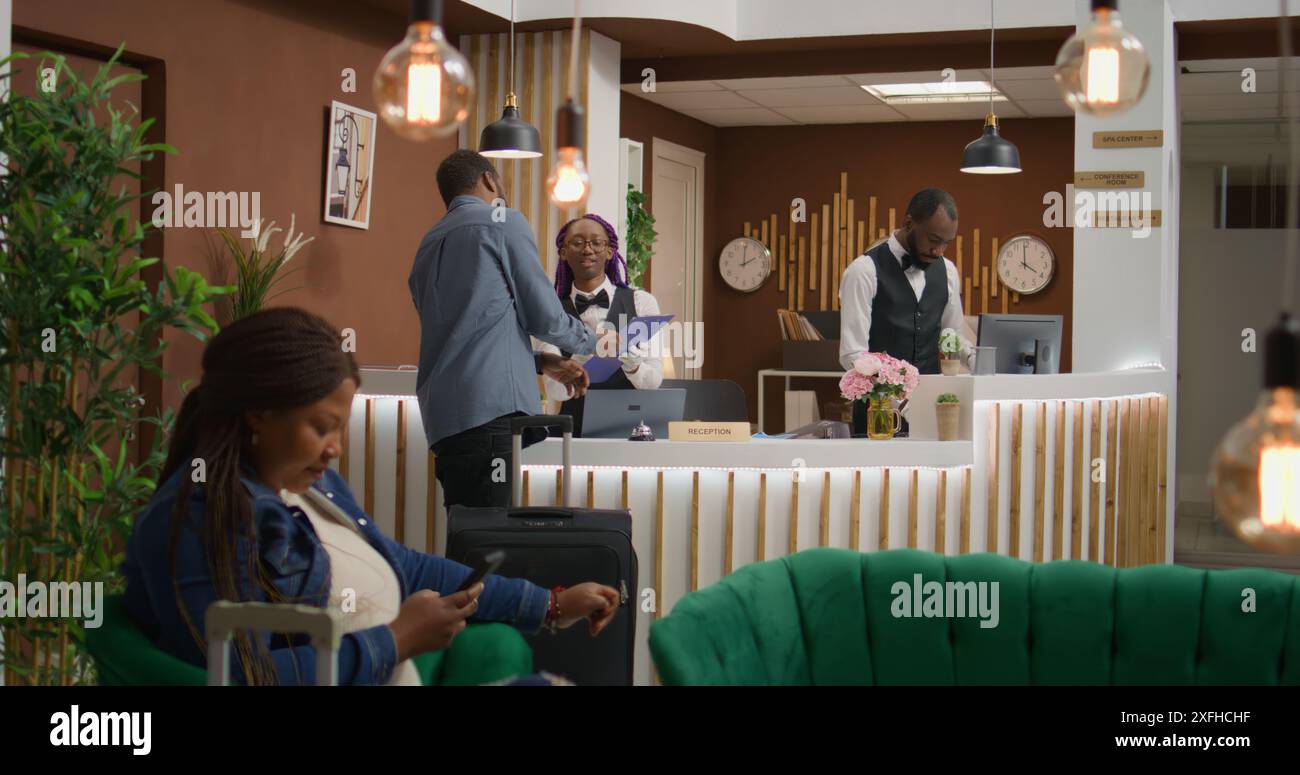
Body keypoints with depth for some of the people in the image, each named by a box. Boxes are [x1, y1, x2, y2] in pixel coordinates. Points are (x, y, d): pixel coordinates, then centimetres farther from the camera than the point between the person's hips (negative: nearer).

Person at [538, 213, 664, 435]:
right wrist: (584, 355, -23)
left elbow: (653, 382, 1)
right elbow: (555, 392, -4)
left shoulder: (641, 301, 6)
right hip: (576, 426, 0)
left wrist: (632, 364, -21)